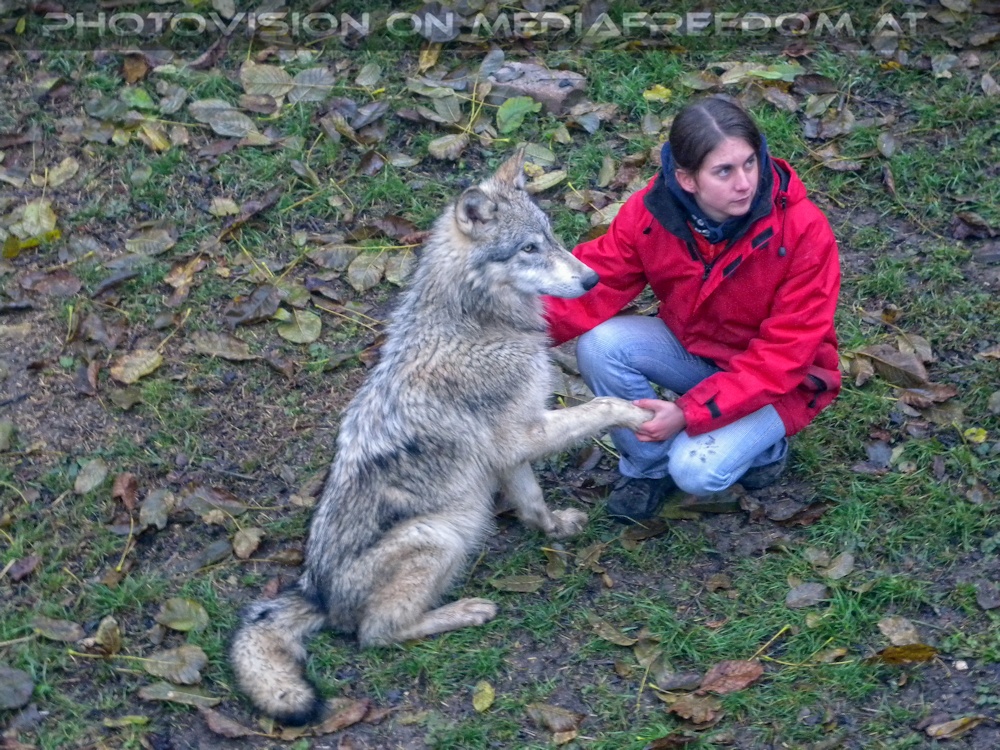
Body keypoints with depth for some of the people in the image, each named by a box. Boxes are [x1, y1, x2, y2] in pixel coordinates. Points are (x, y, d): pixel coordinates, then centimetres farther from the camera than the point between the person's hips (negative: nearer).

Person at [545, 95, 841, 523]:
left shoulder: (803, 231, -29)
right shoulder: (651, 211, -19)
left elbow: (785, 354, -26)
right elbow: (595, 285, -16)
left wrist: (689, 413, -34)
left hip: (779, 378, -4)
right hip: (693, 348, 4)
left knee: (698, 471, -28)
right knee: (599, 344, -23)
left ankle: (762, 443, 8)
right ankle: (648, 466, 1)